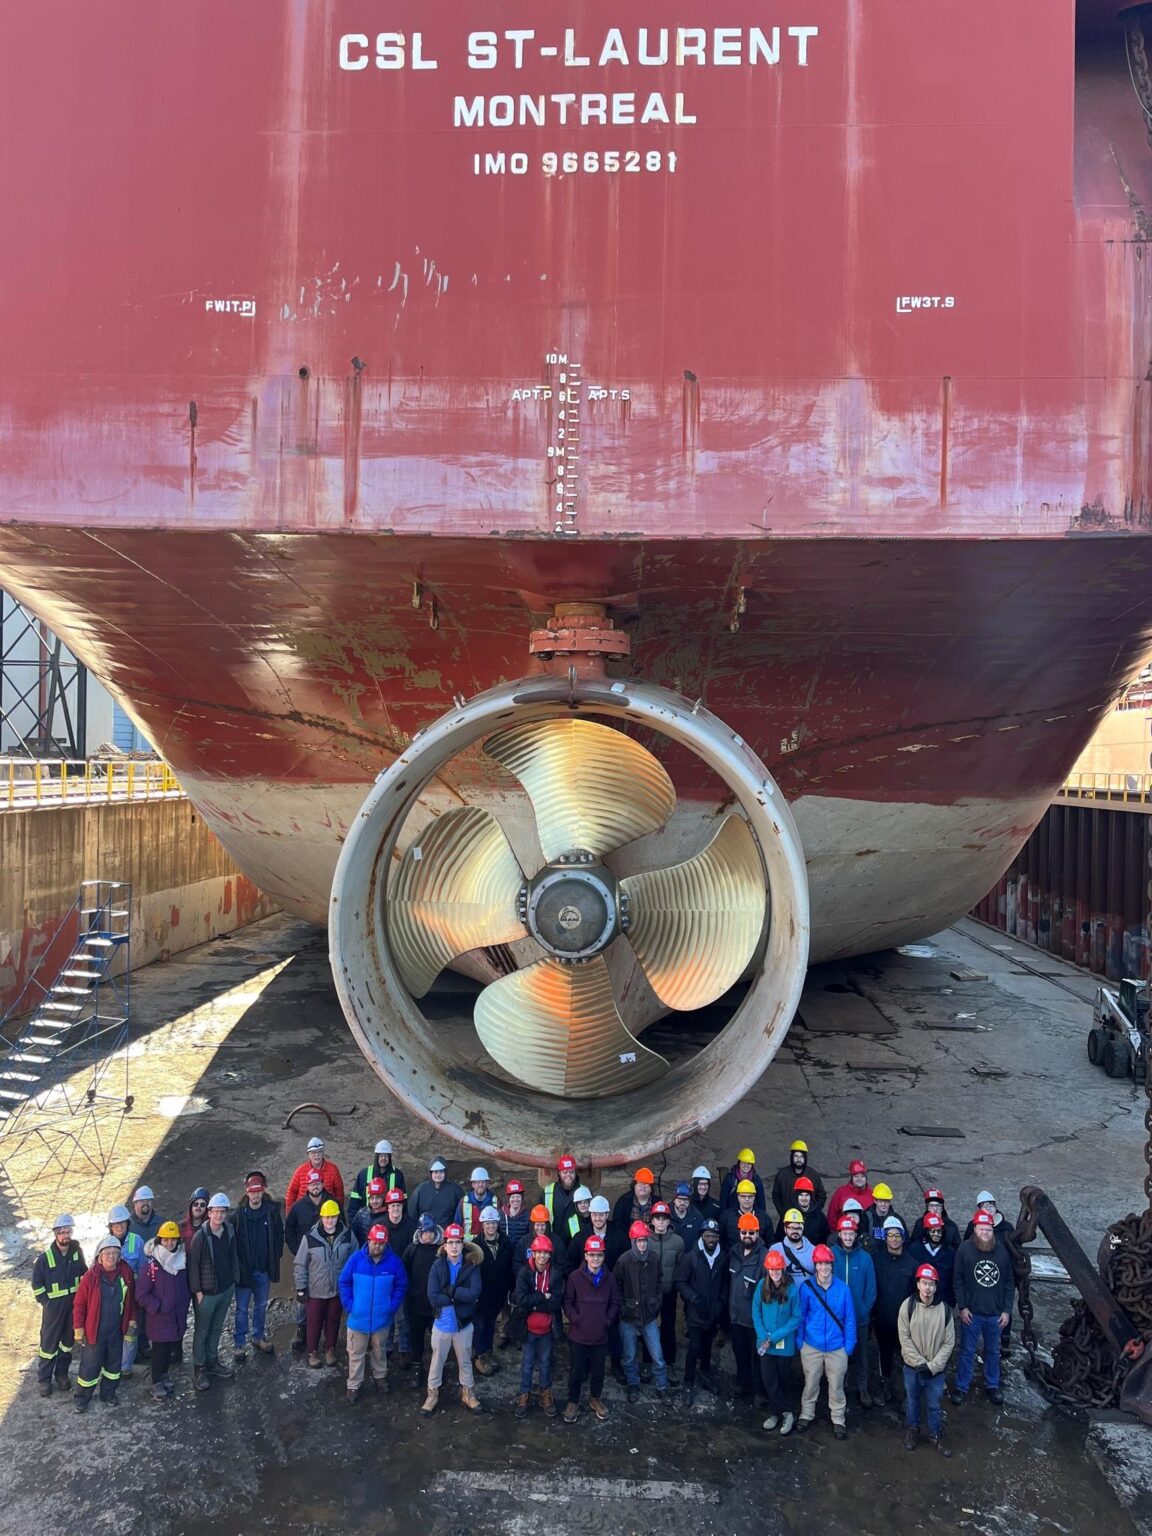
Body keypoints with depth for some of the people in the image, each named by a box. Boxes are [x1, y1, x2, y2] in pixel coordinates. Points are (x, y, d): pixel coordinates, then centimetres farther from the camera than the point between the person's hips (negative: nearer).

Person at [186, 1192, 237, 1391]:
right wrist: (197, 1291, -12)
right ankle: (199, 1369, 23)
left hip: (226, 1290, 5)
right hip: (207, 1292, -5)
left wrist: (233, 1281, 7)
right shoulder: (201, 1236, -20)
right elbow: (193, 1265, -14)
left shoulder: (230, 1231, -4)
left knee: (216, 1328, 20)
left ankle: (212, 1362, 35)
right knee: (202, 1331, 10)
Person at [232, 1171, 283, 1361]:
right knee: (242, 1308, 9)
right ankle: (239, 1343, 22)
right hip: (244, 1269, -2)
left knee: (261, 1306, 18)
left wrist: (276, 1257, -2)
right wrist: (237, 1264, -10)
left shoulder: (272, 1211, -8)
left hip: (264, 1269, 2)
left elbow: (279, 1235, 1)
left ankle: (258, 1337, 35)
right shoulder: (238, 1214, -13)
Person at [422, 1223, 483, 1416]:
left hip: (463, 1323, 0)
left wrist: (449, 1290, -23)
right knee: (437, 1360, 16)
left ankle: (468, 1393, 37)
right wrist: (460, 1296, -21)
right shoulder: (437, 1266, -11)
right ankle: (432, 1393, 35)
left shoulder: (472, 1265, -11)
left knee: (465, 1361, 18)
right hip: (442, 1323, 0)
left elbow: (474, 1294, -22)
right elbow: (433, 1298, -19)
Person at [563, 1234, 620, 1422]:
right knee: (576, 1370, 7)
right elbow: (567, 1302, -4)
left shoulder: (609, 1278, -1)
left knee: (598, 1370, 14)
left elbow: (615, 1302, 8)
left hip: (600, 1334, 2)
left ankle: (595, 1398, 36)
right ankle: (573, 1402, 25)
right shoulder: (575, 1277, -9)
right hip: (578, 1334, -2)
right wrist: (575, 1318, -15)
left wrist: (609, 1319, -5)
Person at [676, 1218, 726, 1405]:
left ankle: (705, 1375, 39)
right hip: (695, 1312, -3)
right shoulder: (691, 1257, -11)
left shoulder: (723, 1258, -2)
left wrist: (722, 1303, -3)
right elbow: (680, 1282, -8)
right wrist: (695, 1299, -17)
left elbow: (725, 1284, 7)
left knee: (707, 1346, 18)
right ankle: (688, 1385, 9)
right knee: (694, 1348, -4)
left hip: (714, 1313, 3)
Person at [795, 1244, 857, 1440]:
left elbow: (850, 1319, -4)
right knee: (810, 1383, 17)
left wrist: (849, 1346, -4)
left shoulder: (843, 1289, -11)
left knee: (836, 1386, 13)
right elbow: (801, 1317, -2)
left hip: (837, 1347, 0)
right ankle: (806, 1415, 37)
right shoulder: (806, 1288, -11)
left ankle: (838, 1420, 32)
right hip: (811, 1346, 0)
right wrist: (799, 1341, -2)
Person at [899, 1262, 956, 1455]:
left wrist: (932, 1365, -11)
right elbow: (905, 1338, -10)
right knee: (912, 1400, 17)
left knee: (934, 1404, 12)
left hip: (936, 1369, 0)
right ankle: (912, 1430, 39)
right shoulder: (908, 1306, -14)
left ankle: (936, 1436, 33)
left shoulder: (944, 1310, -12)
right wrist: (920, 1363, -14)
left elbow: (949, 1342, -6)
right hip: (912, 1366, 0)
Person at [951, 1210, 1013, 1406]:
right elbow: (958, 1281, -6)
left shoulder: (1002, 1250, -5)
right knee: (967, 1351, 9)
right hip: (971, 1312, -2)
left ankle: (992, 1385, 35)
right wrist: (962, 1307, -9)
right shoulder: (964, 1249, -11)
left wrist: (1007, 1310, 0)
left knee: (993, 1351, 18)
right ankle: (961, 1387, 23)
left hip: (996, 1313, 2)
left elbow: (1009, 1282, 2)